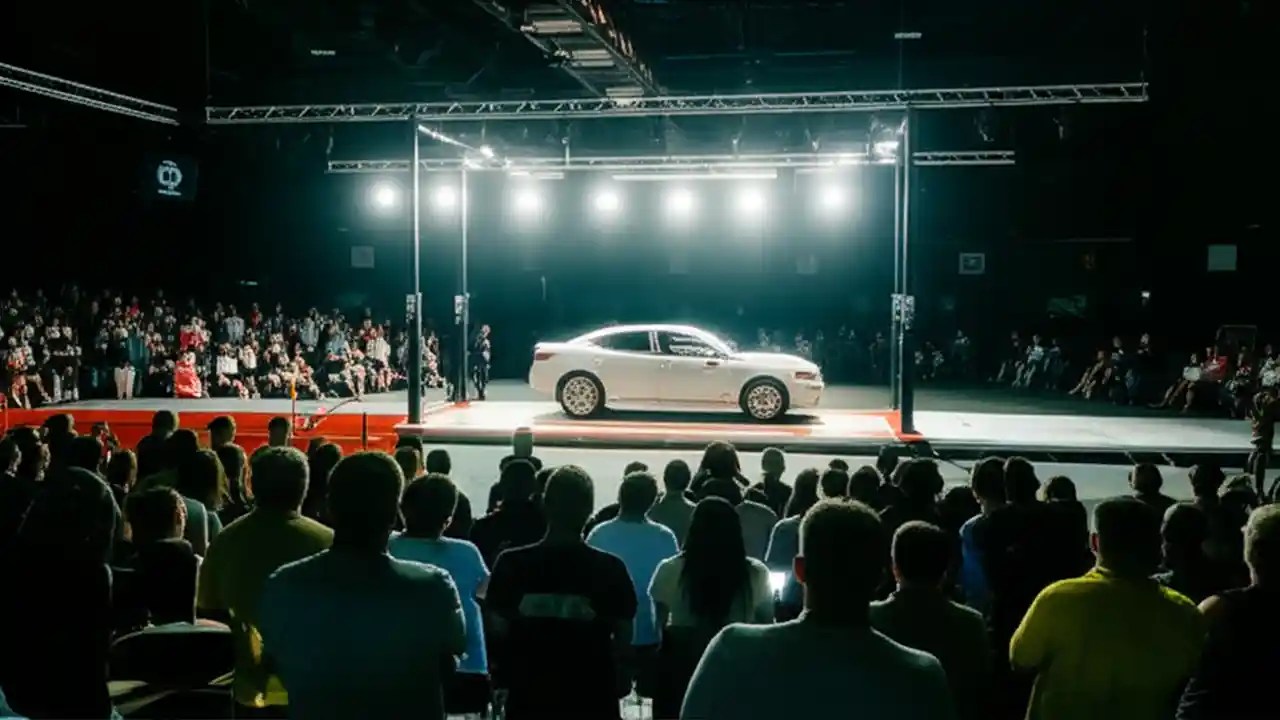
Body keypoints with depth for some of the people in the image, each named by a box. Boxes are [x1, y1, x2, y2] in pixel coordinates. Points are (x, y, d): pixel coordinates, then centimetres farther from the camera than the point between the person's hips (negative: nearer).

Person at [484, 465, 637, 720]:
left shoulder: (512, 563, -8)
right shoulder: (609, 568, -9)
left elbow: (498, 627, -1)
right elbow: (624, 639, -3)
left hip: (529, 695, 1)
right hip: (591, 697, -1)